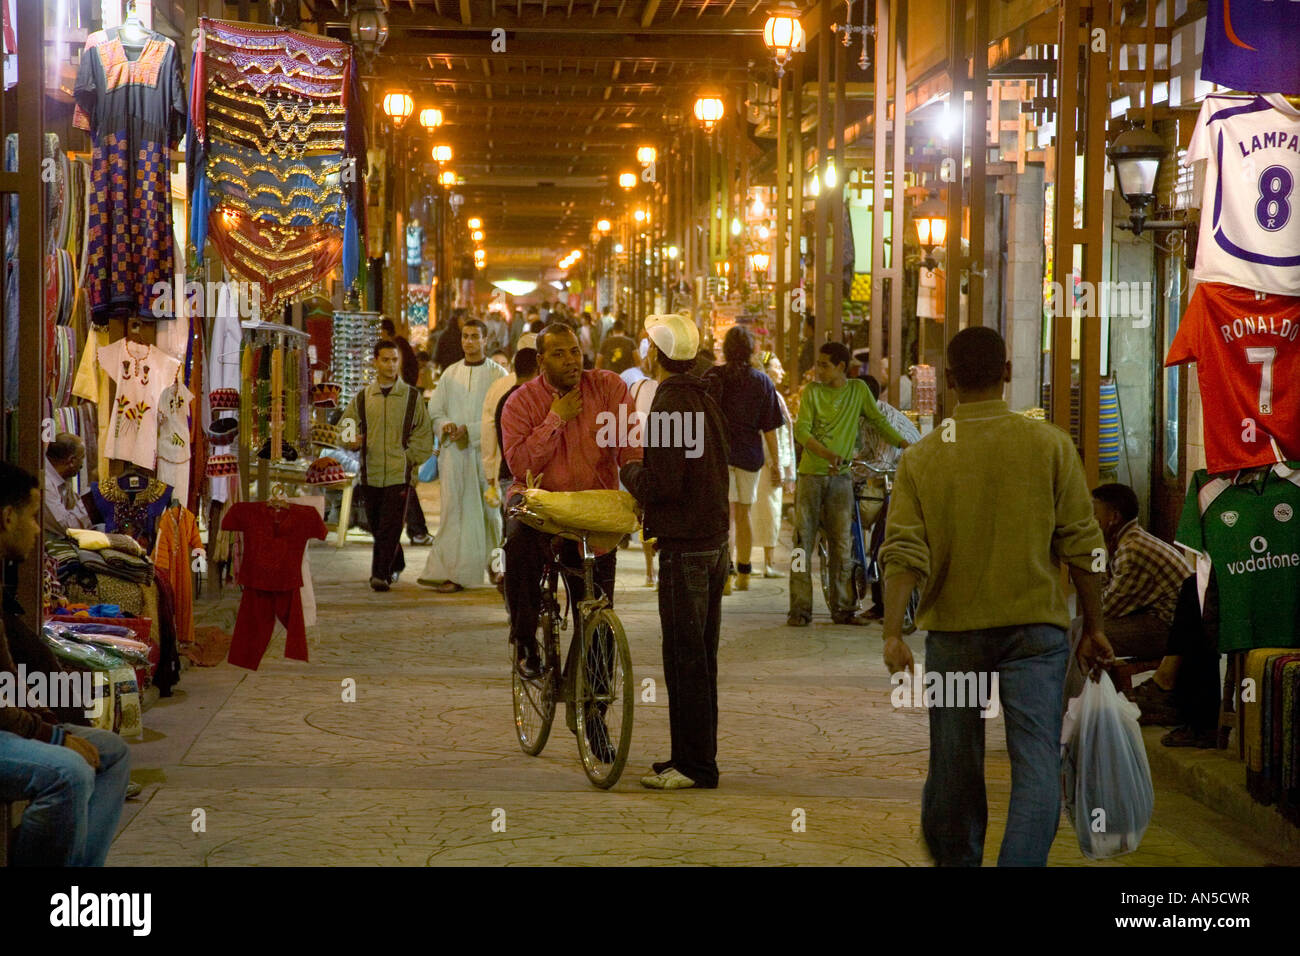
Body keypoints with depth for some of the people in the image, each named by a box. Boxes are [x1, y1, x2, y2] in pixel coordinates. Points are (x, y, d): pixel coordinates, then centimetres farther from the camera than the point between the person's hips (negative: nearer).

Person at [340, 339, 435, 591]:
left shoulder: (412, 397, 5)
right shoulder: (361, 398, 10)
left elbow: (424, 435, 7)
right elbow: (343, 429, 14)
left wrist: (409, 458, -5)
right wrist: (351, 441, -9)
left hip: (399, 475, -3)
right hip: (370, 474, 3)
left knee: (390, 528, -10)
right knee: (377, 527, 11)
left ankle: (381, 574, -9)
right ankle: (396, 564, 32)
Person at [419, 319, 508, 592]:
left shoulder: (497, 374, 2)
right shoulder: (450, 374, 13)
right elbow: (435, 409, 15)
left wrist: (470, 430, -15)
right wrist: (446, 425, -7)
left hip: (486, 450, -2)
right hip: (455, 452, 2)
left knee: (488, 510, 2)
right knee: (455, 511, -5)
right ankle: (453, 572, -7)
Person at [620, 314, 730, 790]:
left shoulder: (670, 404, -16)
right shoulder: (704, 399, 14)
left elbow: (660, 484, -21)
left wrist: (629, 472, -1)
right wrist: (644, 475, 19)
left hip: (684, 545, -10)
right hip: (714, 538, 10)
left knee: (685, 657, -5)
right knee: (700, 656, 14)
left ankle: (694, 764, -3)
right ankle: (697, 756, 20)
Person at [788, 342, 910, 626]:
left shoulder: (858, 390, 5)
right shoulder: (812, 390, -1)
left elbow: (878, 421, 12)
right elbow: (801, 430, -10)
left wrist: (905, 444, -1)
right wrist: (827, 454, -25)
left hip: (840, 477, 1)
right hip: (810, 475, -1)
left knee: (842, 545, 1)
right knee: (803, 541, -2)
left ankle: (842, 609, 8)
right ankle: (800, 609, 2)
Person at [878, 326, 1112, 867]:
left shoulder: (921, 458, -1)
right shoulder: (1049, 446, -4)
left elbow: (903, 552, -10)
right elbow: (1081, 545, -2)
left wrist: (893, 633, -13)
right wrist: (1093, 627, 6)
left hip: (953, 629, 2)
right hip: (1034, 626, -2)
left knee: (955, 769, 14)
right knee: (1037, 765, -5)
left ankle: (956, 862, 30)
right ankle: (1022, 863, -21)